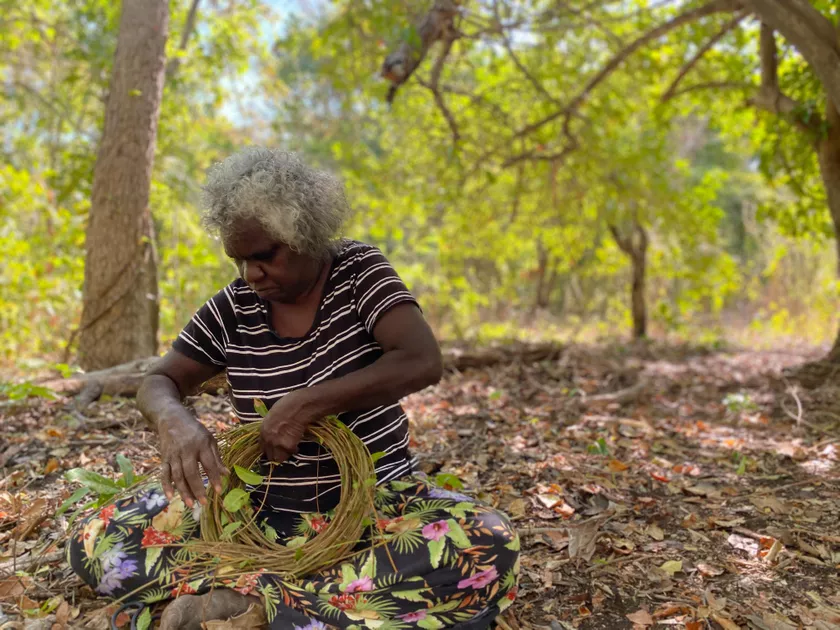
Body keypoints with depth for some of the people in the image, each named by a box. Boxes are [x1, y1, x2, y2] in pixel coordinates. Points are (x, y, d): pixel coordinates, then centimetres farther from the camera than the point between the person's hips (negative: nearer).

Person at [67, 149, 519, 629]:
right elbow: (159, 383, 5)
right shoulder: (234, 309, -1)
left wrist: (305, 404, -29)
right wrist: (173, 420, -20)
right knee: (96, 543, -13)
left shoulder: (358, 271, -7)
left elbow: (423, 362, -22)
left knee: (488, 551, -34)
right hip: (262, 506, 3)